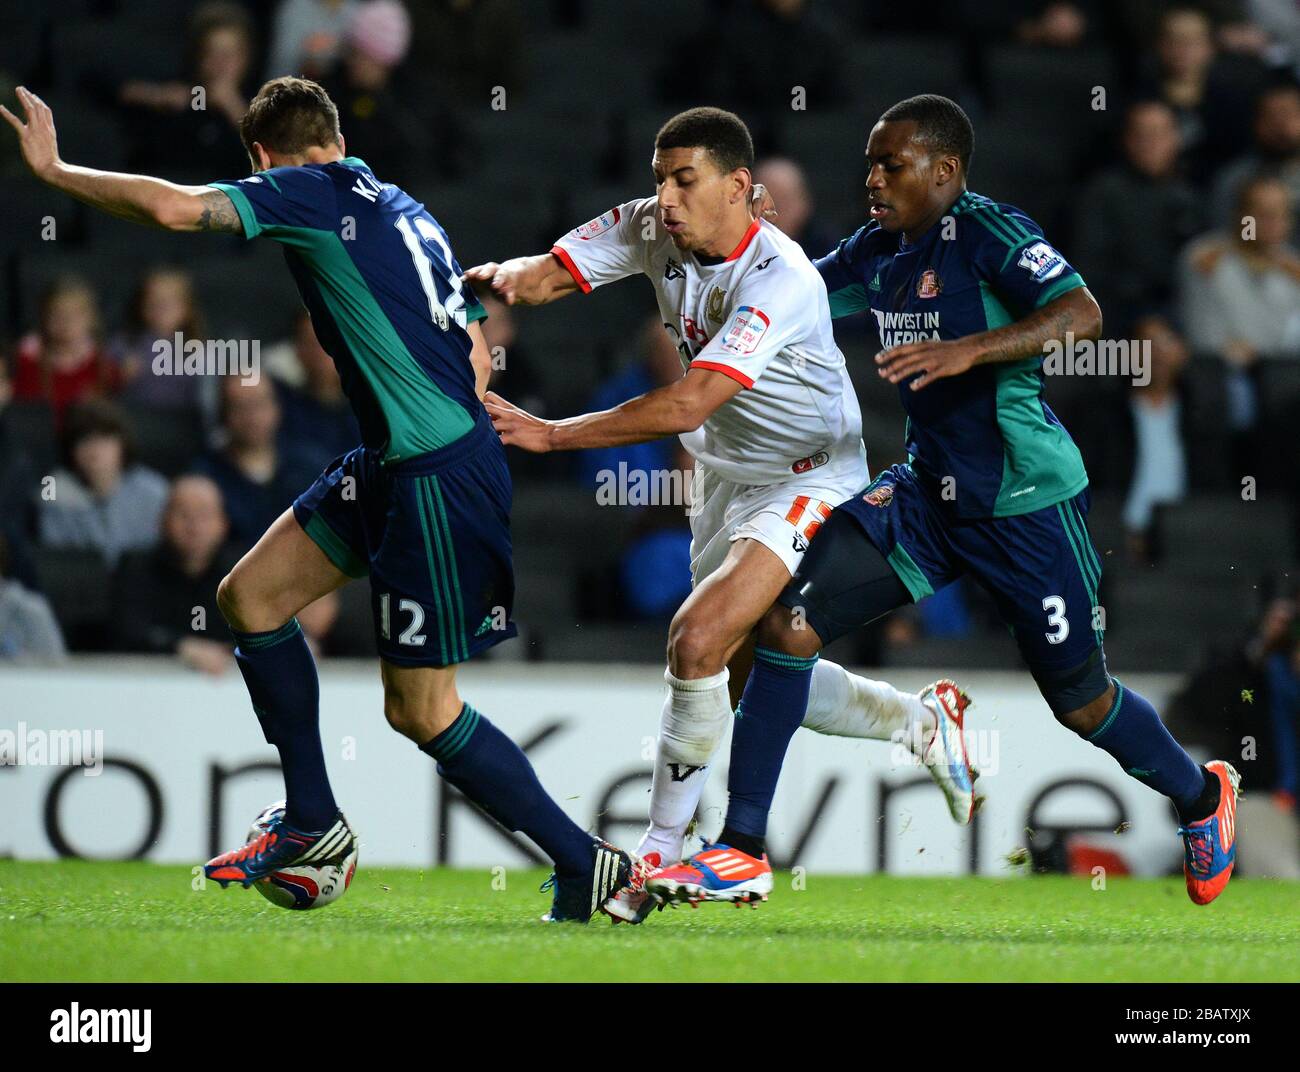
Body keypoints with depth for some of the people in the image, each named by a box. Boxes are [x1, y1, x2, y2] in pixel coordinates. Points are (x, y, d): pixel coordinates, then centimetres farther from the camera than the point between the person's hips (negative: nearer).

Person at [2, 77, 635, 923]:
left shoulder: (314, 191, -8)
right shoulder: (403, 210, 17)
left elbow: (173, 207, -20)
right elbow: (475, 351, 20)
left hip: (435, 477, -9)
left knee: (420, 711, -3)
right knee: (249, 597, 13)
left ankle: (587, 863, 4)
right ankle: (313, 821, 21)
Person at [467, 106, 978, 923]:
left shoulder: (778, 280, -29)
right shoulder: (653, 229, -7)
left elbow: (685, 406, -36)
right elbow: (551, 273, -9)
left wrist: (551, 435, -37)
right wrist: (506, 278, -34)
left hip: (809, 479, -8)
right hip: (726, 478, 9)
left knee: (698, 639, -23)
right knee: (746, 673, 14)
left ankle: (661, 854, -9)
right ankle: (924, 723, 36)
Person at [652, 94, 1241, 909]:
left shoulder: (988, 231, -16)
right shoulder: (877, 252, 6)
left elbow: (1081, 313, -28)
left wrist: (965, 351, -38)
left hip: (1027, 503, -7)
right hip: (929, 495, 7)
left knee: (1081, 702, 7)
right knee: (789, 623, -11)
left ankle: (1202, 796, 39)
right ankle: (742, 851, -7)